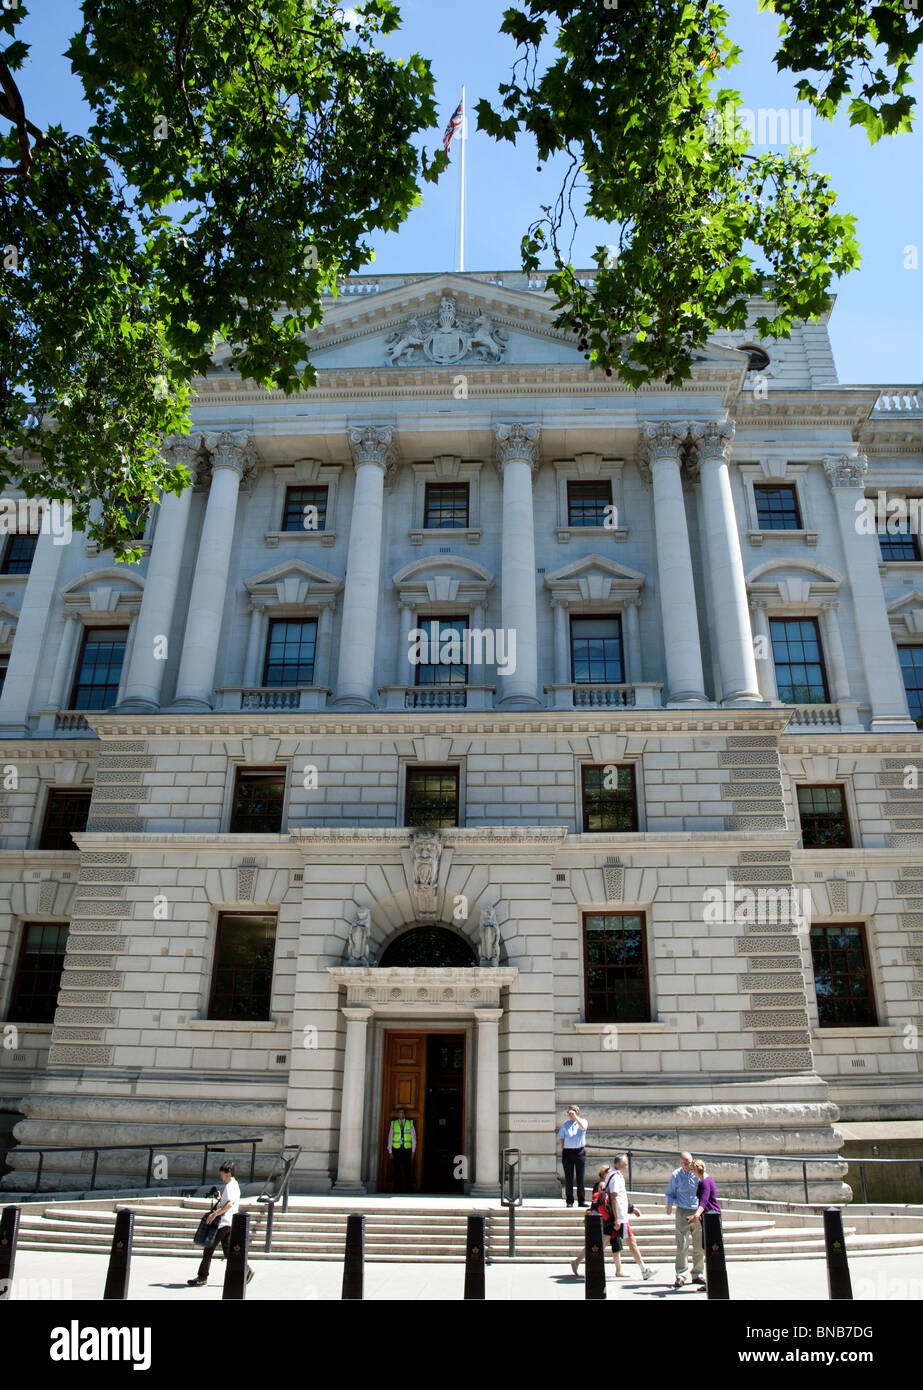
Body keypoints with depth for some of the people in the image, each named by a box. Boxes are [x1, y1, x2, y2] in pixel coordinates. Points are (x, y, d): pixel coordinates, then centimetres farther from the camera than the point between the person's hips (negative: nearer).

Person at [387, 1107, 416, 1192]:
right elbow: (390, 1138, 7)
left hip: (407, 1150, 0)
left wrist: (413, 1151, 3)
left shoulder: (410, 1123, 6)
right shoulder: (393, 1124, 6)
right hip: (396, 1150, 0)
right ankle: (395, 1189, 11)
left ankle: (406, 1190, 8)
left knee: (407, 1172, 0)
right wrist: (390, 1152, 2)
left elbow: (413, 1138, 7)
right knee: (395, 1171, 1)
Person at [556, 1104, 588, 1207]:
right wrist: (562, 1151, 6)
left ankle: (582, 1201, 8)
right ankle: (569, 1201, 9)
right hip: (567, 1151, 2)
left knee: (580, 1177, 1)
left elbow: (583, 1127, -19)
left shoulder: (582, 1121, 4)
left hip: (579, 1151, -2)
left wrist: (575, 1117, -20)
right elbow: (561, 1138, 14)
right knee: (568, 1178, 2)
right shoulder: (565, 1124, 11)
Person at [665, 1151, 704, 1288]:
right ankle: (680, 1276, -2)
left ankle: (698, 1274, 19)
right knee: (682, 1246, -7)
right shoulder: (675, 1175, 0)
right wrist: (669, 1204, -9)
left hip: (698, 1212, 2)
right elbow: (670, 1193, 9)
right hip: (682, 1212, -2)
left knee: (699, 1246, 6)